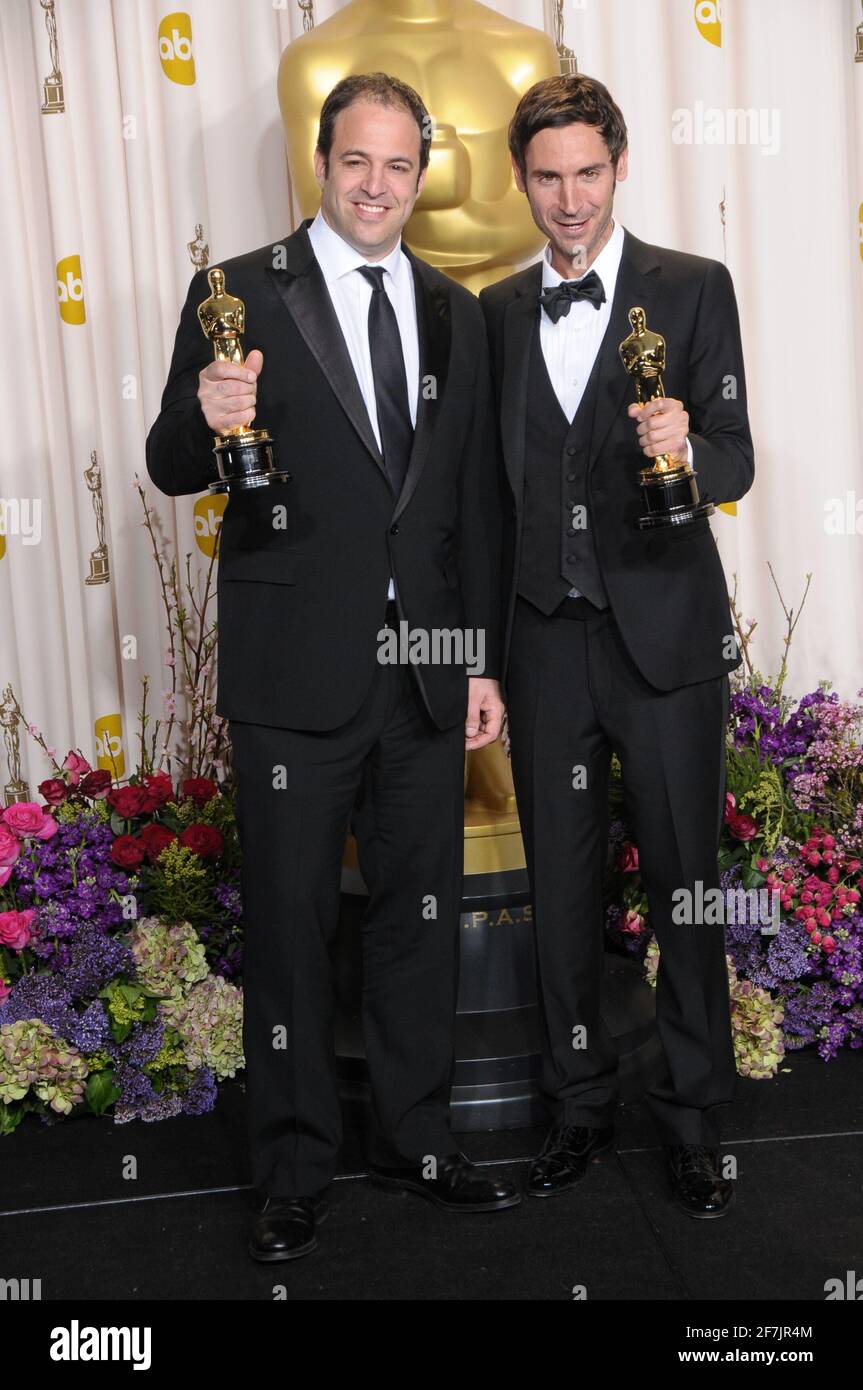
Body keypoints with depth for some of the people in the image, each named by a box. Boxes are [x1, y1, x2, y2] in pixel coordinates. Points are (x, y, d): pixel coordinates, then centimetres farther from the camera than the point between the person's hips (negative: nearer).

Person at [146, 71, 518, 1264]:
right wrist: (206, 421, -27)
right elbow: (174, 470, -3)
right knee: (291, 922, 7)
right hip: (297, 672, -4)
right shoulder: (242, 295, -2)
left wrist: (483, 660, 10)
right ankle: (295, 1168, 26)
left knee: (421, 913, 14)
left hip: (427, 671, 5)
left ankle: (416, 1140, 34)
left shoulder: (453, 314, 11)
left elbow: (474, 501, 13)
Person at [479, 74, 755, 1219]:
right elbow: (492, 481, 13)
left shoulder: (694, 289, 1)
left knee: (684, 882, 5)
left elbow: (734, 463, -3)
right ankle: (581, 1105, 29)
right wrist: (484, 643, 10)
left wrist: (685, 448, -27)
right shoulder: (496, 313, 11)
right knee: (562, 886, 11)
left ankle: (694, 1120, 24)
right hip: (545, 640, 3)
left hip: (664, 635, -3)